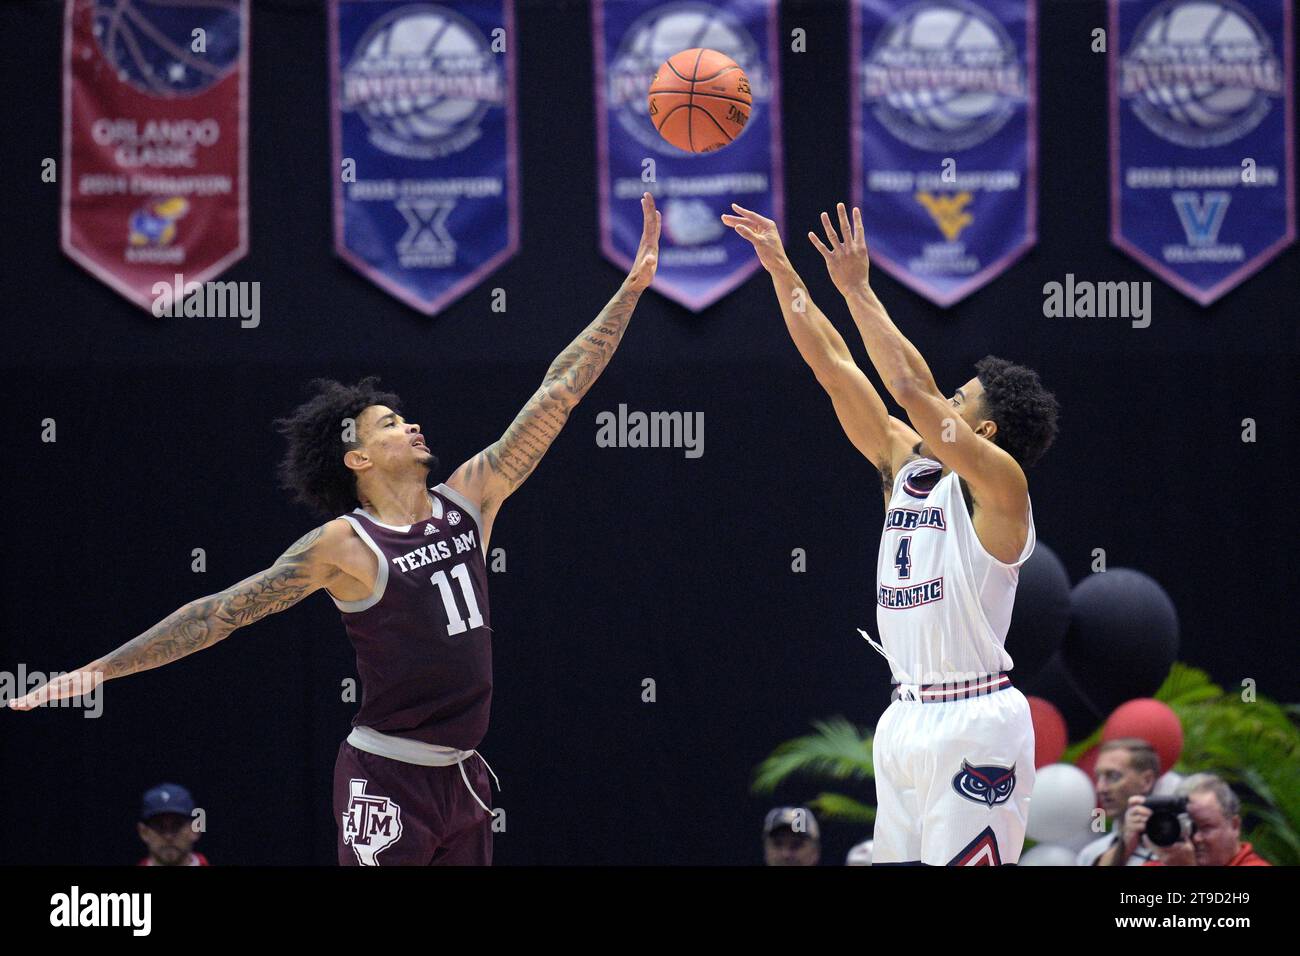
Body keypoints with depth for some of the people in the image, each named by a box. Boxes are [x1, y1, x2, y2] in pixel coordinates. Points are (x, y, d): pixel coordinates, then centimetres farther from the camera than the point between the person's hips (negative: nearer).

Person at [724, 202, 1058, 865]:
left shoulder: (999, 483, -7)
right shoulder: (906, 466, 14)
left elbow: (911, 387, -18)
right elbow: (834, 369, 14)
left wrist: (857, 289, -13)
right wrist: (781, 270, 12)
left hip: (973, 724, -8)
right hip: (906, 720, 8)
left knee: (967, 863, -11)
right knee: (896, 862, 5)